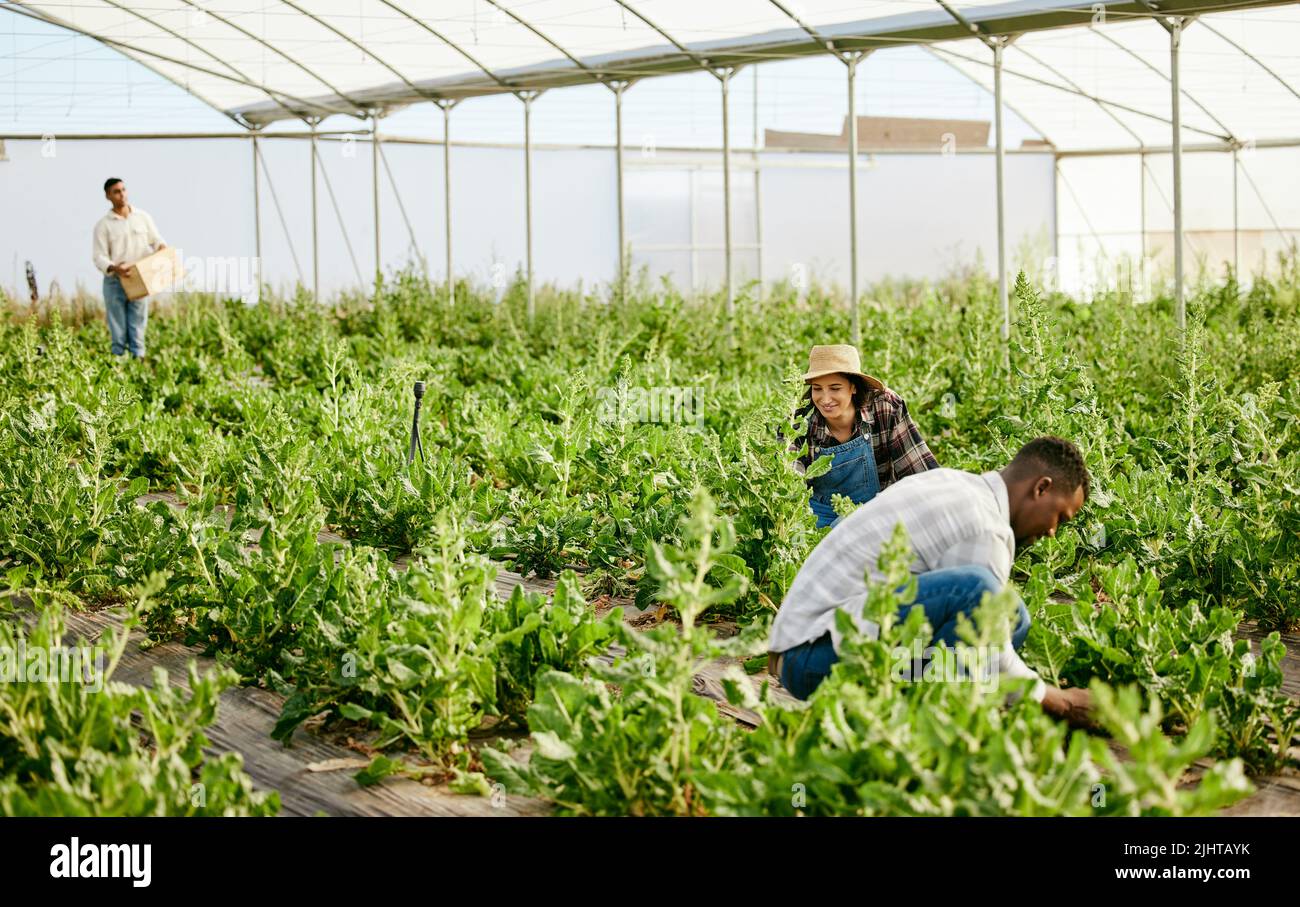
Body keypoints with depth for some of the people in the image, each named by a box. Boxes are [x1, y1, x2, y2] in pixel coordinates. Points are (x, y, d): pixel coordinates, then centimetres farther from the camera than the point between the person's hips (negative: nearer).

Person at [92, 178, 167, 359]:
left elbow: (157, 241, 13)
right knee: (118, 331, 0)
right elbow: (99, 257, -5)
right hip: (115, 282, -1)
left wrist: (162, 247, -12)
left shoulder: (143, 218, 7)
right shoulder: (103, 225, -1)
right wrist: (113, 268, -26)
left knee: (137, 329, 1)